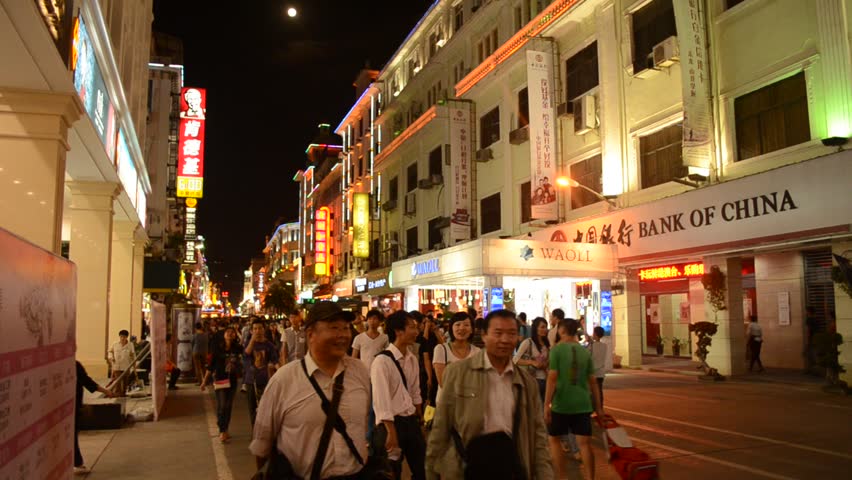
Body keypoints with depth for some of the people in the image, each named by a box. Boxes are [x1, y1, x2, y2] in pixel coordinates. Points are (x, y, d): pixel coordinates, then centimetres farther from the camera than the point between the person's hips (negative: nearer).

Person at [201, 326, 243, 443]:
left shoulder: (238, 349, 1)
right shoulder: (218, 349, -3)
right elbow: (211, 366, 0)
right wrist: (204, 381, 0)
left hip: (232, 381, 3)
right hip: (220, 380, -3)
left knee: (228, 406, 10)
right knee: (221, 406, -6)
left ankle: (224, 431, 22)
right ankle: (222, 431, 0)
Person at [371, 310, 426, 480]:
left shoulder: (412, 359, 5)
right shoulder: (382, 361, -19)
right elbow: (381, 400, -21)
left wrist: (419, 418, 17)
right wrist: (391, 432, -21)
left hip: (411, 421, 7)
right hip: (391, 423, -7)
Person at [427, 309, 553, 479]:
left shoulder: (528, 382, 7)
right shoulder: (457, 372, -6)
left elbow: (537, 434, 8)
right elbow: (441, 427, -3)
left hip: (512, 465, 4)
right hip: (469, 466, -3)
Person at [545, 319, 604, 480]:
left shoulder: (557, 349, -6)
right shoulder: (585, 351, 8)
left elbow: (552, 378, -13)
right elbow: (593, 381, 9)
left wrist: (546, 404, -12)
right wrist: (598, 407, 15)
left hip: (561, 403, -3)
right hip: (582, 403, 4)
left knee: (554, 438, 14)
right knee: (584, 442, 4)